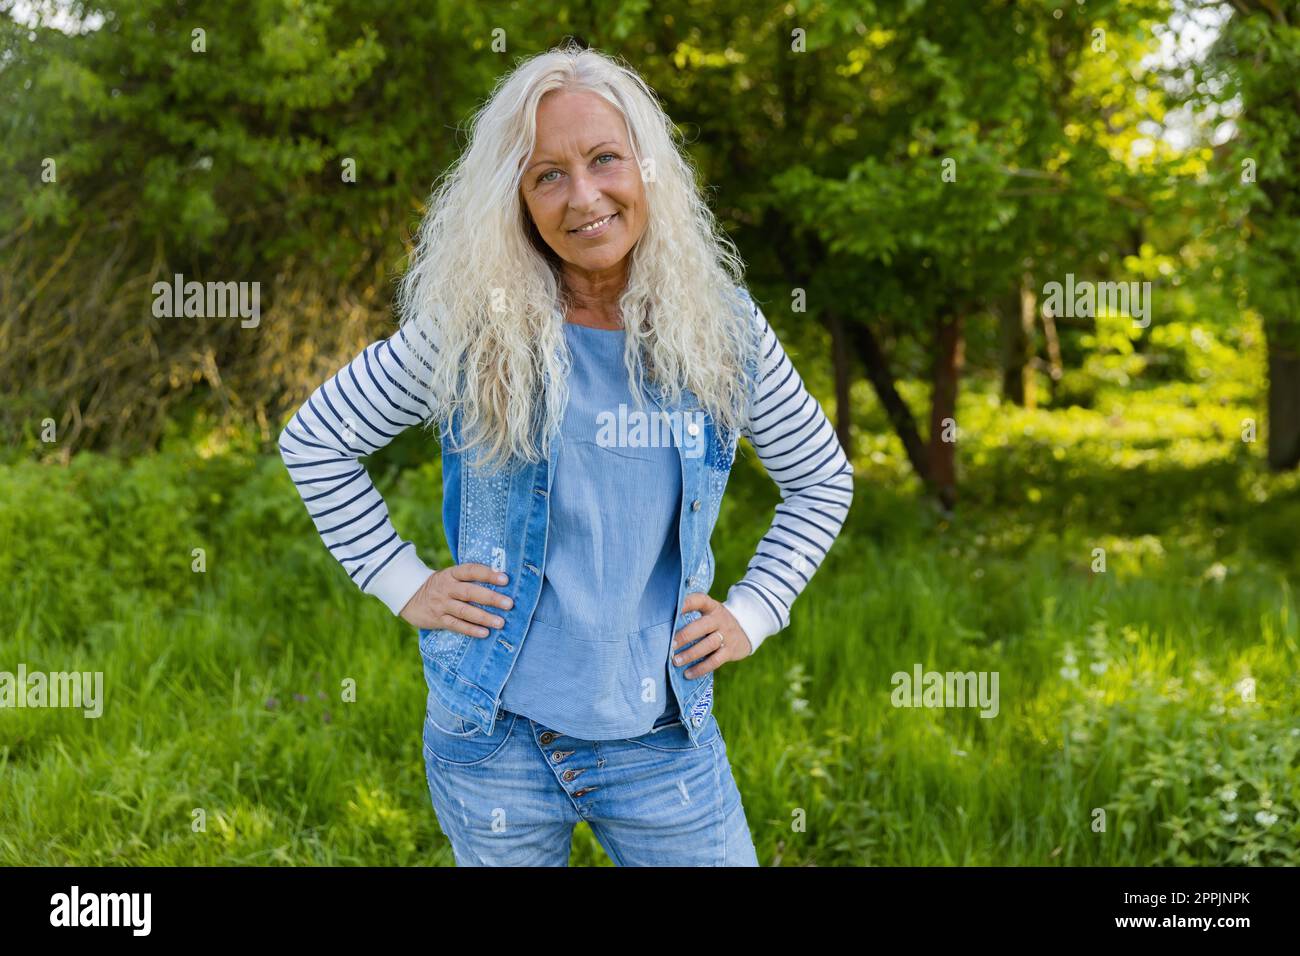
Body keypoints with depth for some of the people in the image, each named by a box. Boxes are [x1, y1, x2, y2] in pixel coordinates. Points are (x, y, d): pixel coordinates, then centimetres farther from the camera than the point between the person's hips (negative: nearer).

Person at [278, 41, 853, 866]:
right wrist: (403, 585, -3)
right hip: (496, 737, -1)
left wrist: (752, 612, 2)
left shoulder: (722, 329, -2)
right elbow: (314, 439, 2)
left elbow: (823, 480, 12)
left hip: (665, 740, 1)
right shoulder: (472, 331, -7)